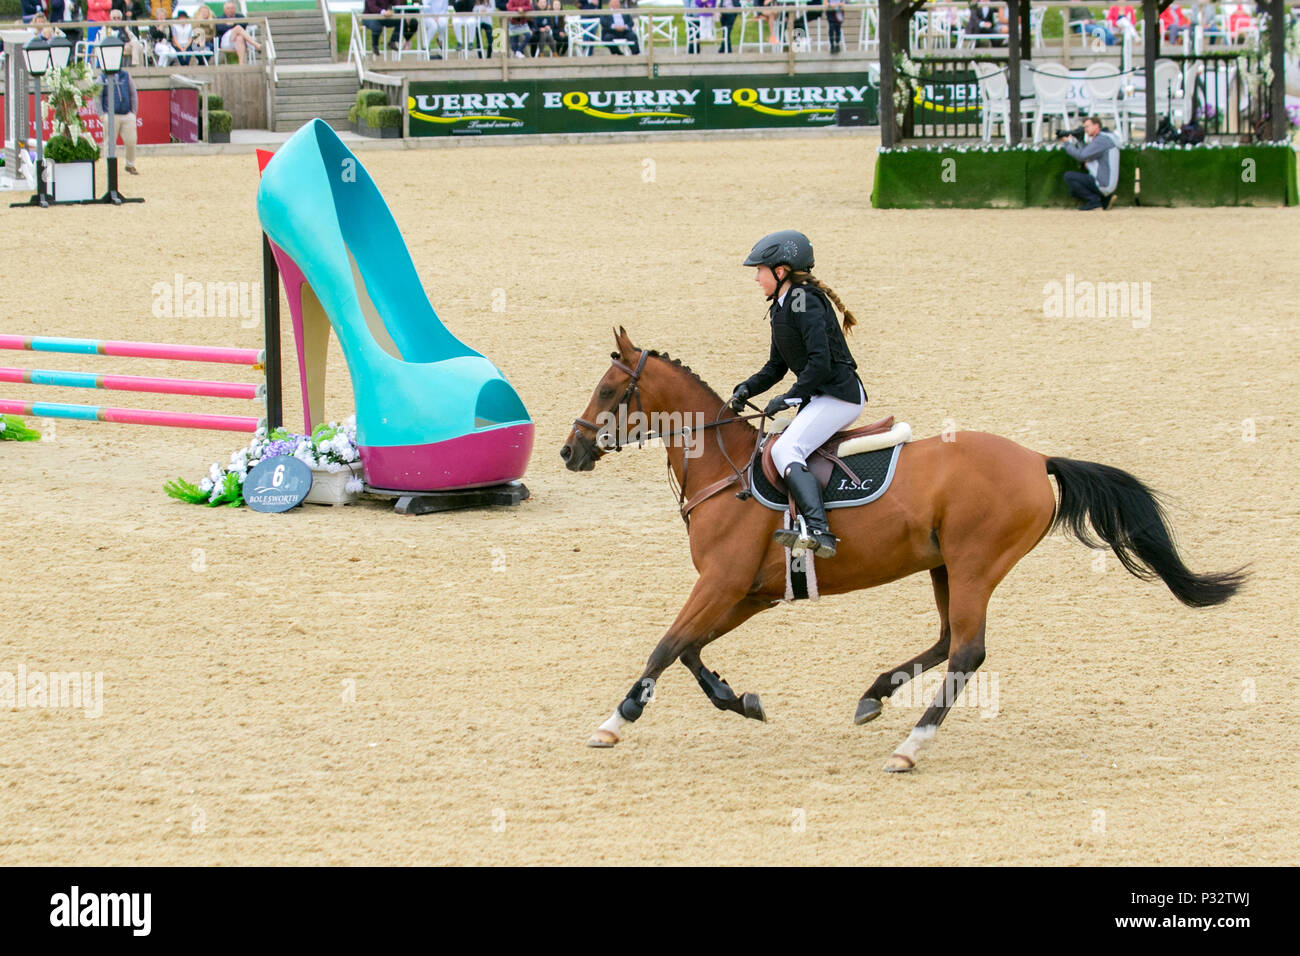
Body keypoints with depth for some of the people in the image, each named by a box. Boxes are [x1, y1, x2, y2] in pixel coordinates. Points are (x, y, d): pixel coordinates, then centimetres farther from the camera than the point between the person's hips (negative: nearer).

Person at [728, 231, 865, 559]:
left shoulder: (806, 304, -15)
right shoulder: (781, 309, 16)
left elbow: (820, 361, -23)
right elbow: (776, 367, 22)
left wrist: (792, 398, -19)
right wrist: (746, 389, 6)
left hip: (840, 396, -11)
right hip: (820, 398, 11)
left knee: (785, 450, -27)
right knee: (774, 445, 17)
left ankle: (820, 532, -42)